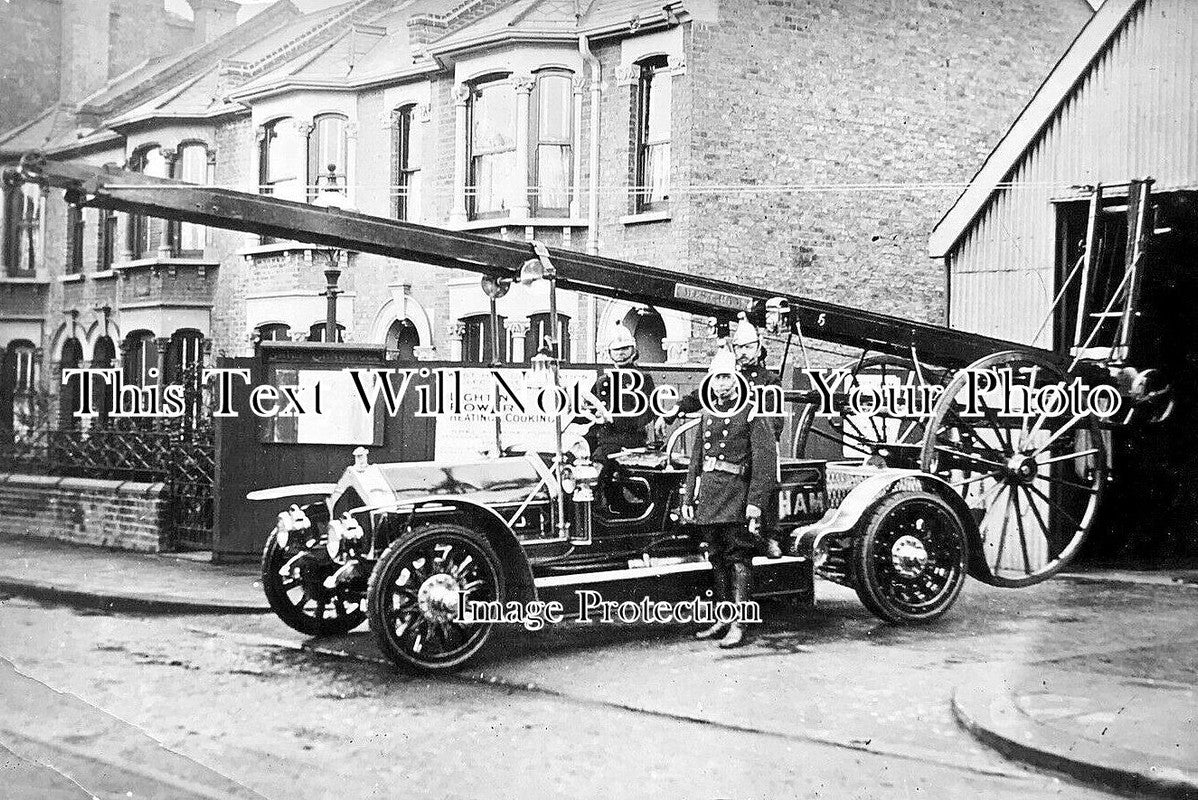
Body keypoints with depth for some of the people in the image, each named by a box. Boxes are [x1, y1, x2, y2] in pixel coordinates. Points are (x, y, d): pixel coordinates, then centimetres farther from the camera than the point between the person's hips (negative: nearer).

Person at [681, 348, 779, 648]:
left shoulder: (752, 414, -3)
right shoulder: (706, 415, 17)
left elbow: (765, 459, -9)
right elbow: (696, 459, 20)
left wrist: (756, 502, -16)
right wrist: (688, 499, 14)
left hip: (737, 496, -6)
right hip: (708, 497, 6)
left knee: (738, 558, -6)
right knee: (717, 558, 11)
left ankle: (738, 624, -5)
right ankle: (722, 619, 19)